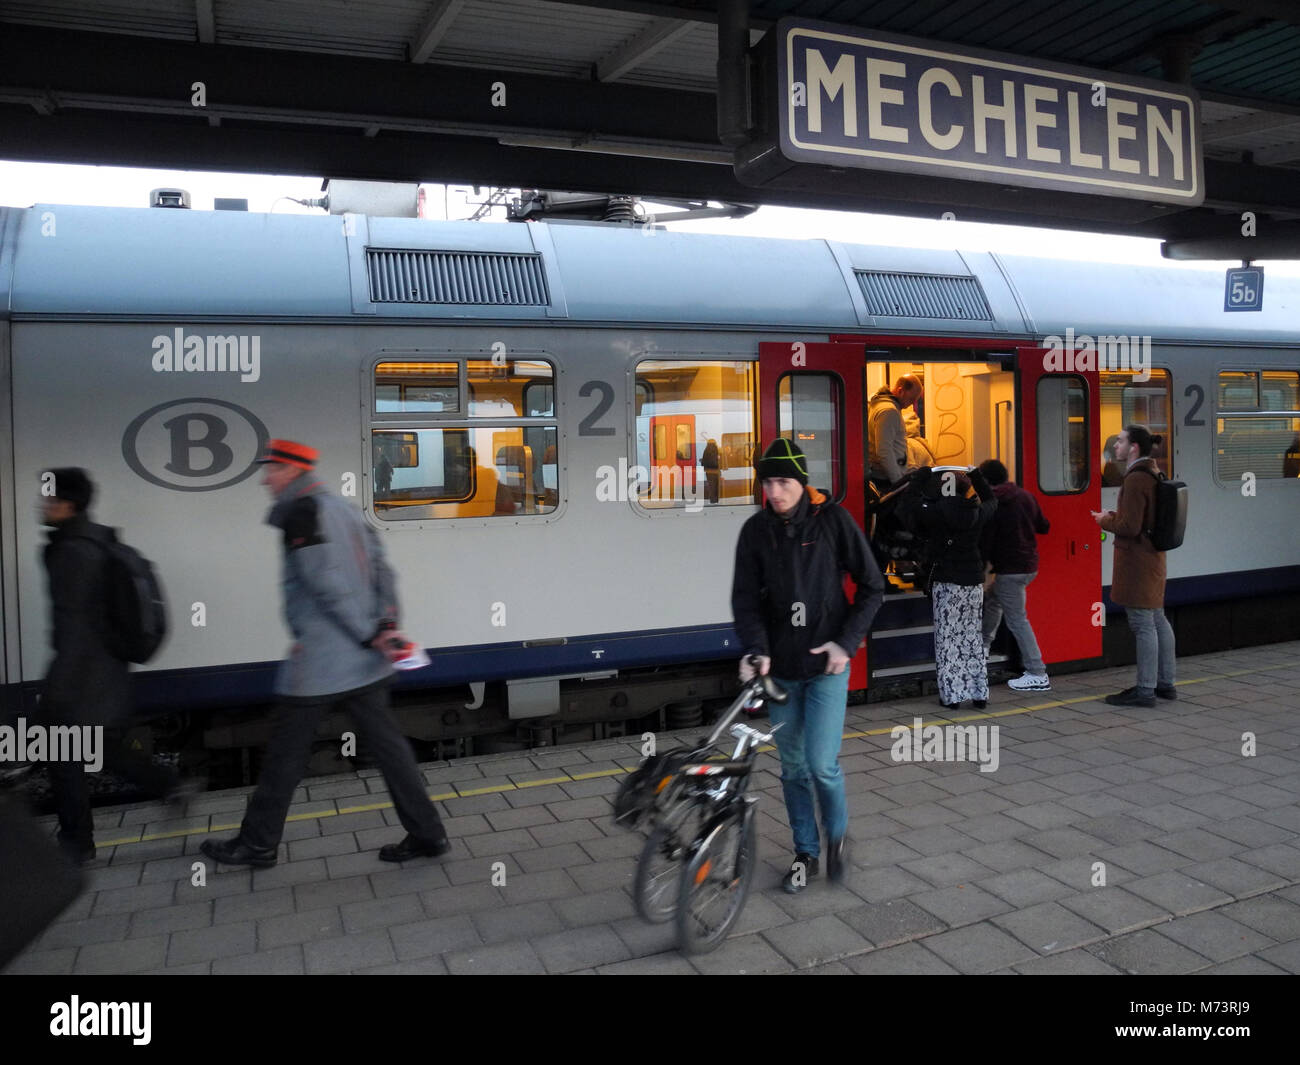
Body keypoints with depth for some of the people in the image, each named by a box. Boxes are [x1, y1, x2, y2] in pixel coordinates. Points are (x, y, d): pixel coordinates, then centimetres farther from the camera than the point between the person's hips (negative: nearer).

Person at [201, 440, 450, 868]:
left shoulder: (301, 513, -12)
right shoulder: (344, 508, 14)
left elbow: (328, 585, -19)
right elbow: (380, 568, 11)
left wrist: (370, 635, -16)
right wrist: (384, 623, 3)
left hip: (319, 662, -8)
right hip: (364, 661, 8)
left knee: (286, 750, 7)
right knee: (385, 741, 10)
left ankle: (258, 843, 21)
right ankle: (427, 834, 12)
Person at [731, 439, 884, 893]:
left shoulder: (833, 520, -7)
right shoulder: (756, 530, 0)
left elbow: (872, 587, -2)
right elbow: (746, 597, 0)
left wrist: (846, 642, -10)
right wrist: (756, 649, -17)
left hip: (827, 665, -3)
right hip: (781, 667, 3)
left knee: (822, 763, -8)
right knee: (793, 766, 11)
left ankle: (838, 833, 23)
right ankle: (805, 854, 29)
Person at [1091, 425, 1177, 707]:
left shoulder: (1135, 479, -19)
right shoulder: (1152, 474, 13)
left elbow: (1130, 527, -22)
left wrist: (1105, 521, -6)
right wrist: (1112, 516, 11)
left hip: (1137, 561, -11)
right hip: (1152, 556, 11)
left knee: (1142, 624, -5)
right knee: (1157, 619, 16)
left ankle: (1145, 690, 0)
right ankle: (1165, 683, 26)